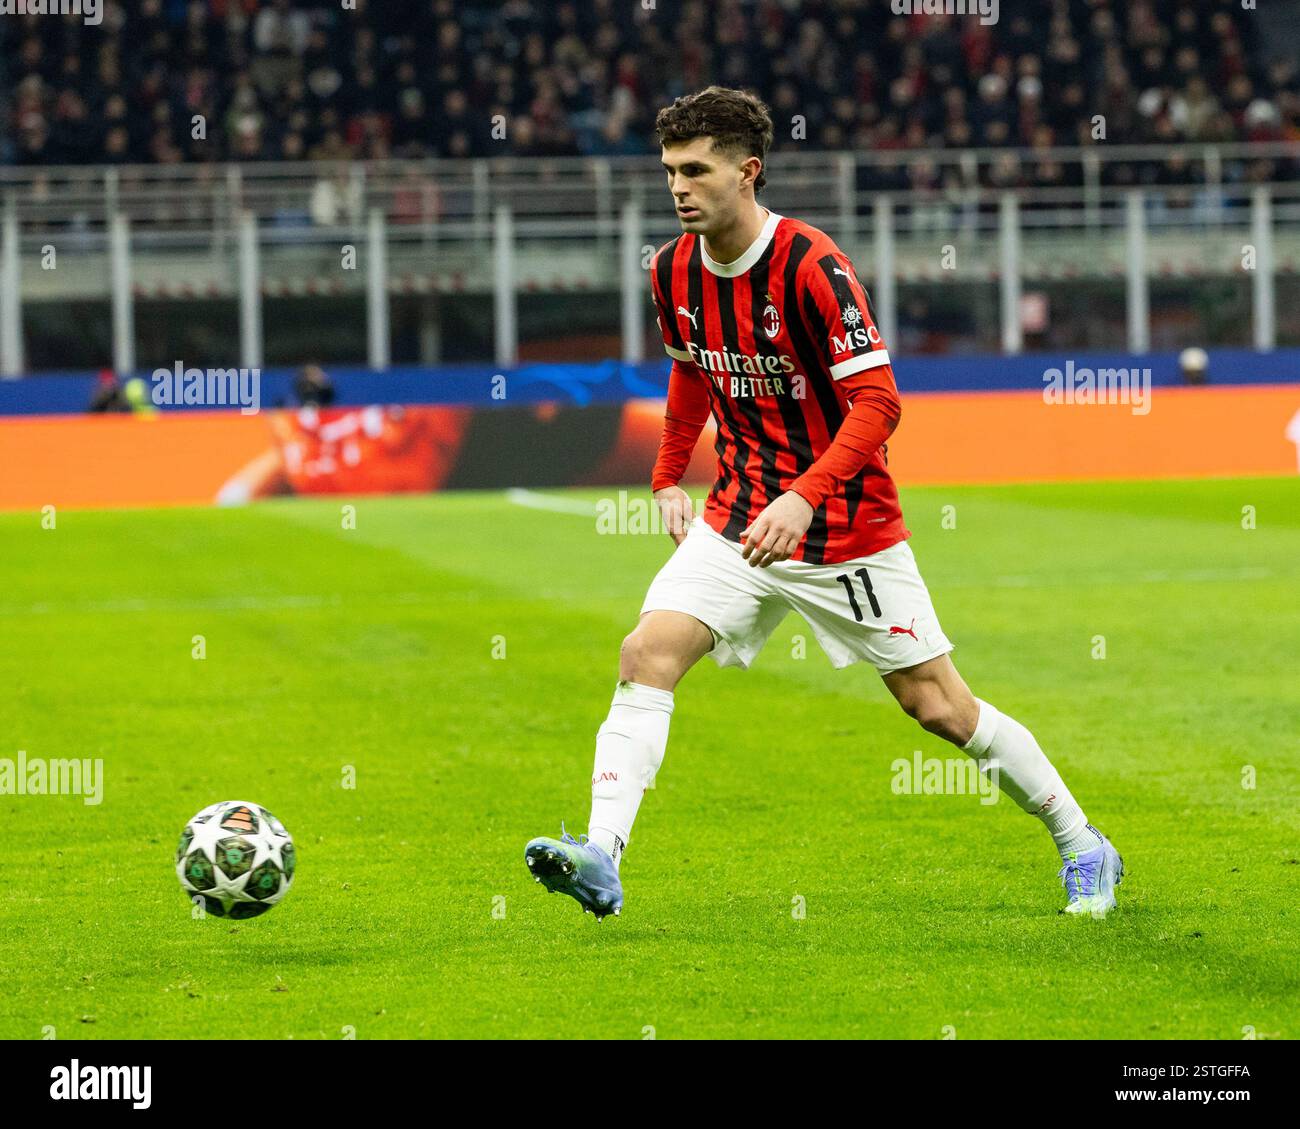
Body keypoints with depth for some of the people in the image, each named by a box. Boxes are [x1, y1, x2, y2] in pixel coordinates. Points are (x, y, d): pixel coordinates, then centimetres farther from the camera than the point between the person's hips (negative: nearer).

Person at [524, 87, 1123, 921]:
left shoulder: (811, 265, -20)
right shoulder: (674, 272, 1)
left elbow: (877, 402, -25)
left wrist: (805, 496, -35)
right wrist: (669, 479, 18)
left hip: (847, 529, -5)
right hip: (739, 519, 5)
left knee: (938, 705, 2)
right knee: (647, 656, -16)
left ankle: (1082, 846, 20)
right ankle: (601, 859, -22)